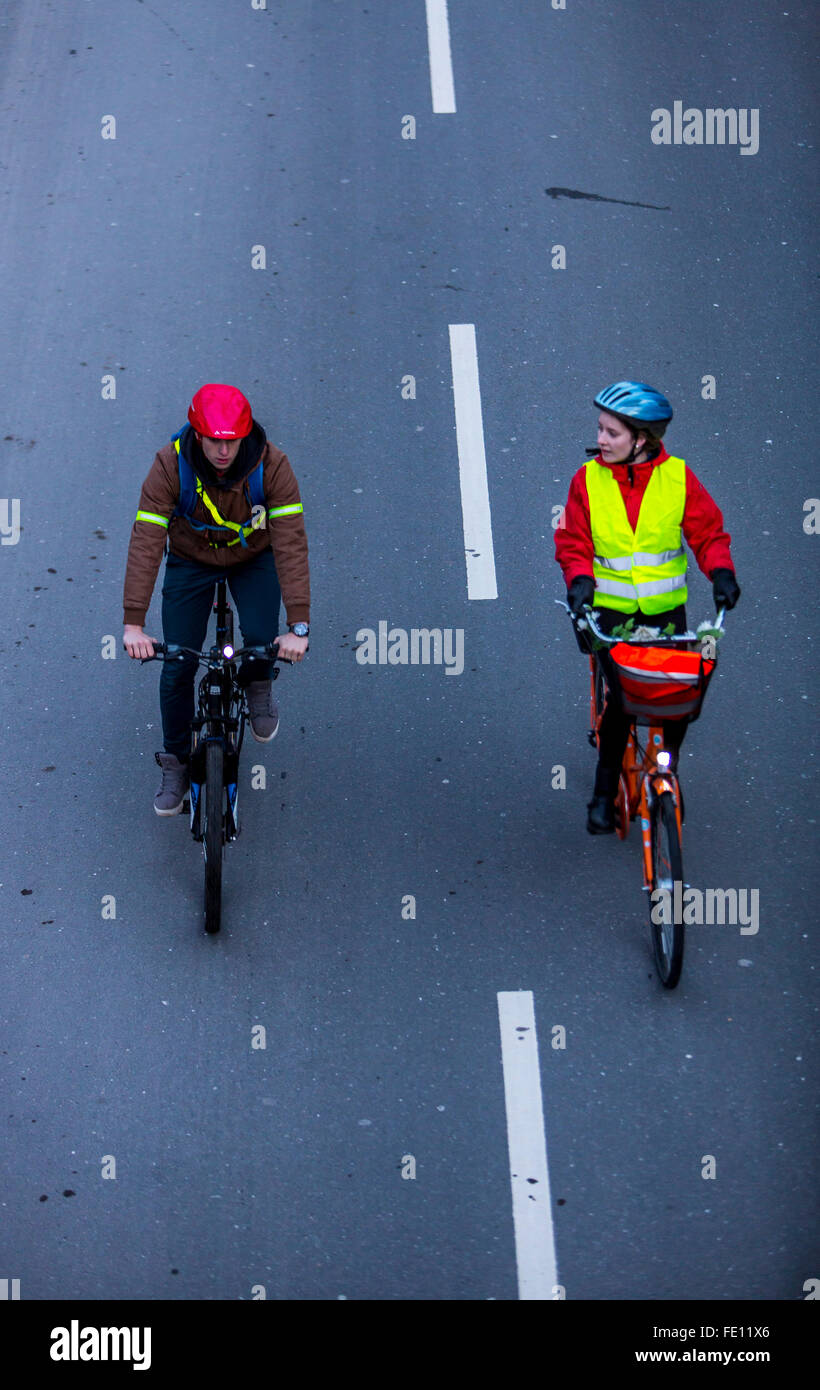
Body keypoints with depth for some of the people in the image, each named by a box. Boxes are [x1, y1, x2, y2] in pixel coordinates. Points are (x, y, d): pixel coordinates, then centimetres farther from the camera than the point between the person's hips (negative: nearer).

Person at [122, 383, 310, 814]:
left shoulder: (271, 465, -30)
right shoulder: (171, 466, -30)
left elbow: (291, 542, -33)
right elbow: (146, 542, -32)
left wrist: (298, 626, -40)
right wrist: (133, 623, -39)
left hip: (254, 558, 0)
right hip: (191, 561, 0)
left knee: (263, 640, -22)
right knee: (177, 667, -5)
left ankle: (257, 686, 16)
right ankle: (176, 764, 16)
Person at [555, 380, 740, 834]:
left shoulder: (678, 477, -4)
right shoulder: (588, 480, -4)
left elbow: (708, 532, 0)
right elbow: (573, 542, 0)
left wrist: (720, 571, -18)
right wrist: (580, 579, -19)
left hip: (666, 608, 1)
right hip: (611, 608, -1)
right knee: (621, 699, -13)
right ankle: (605, 792, 3)